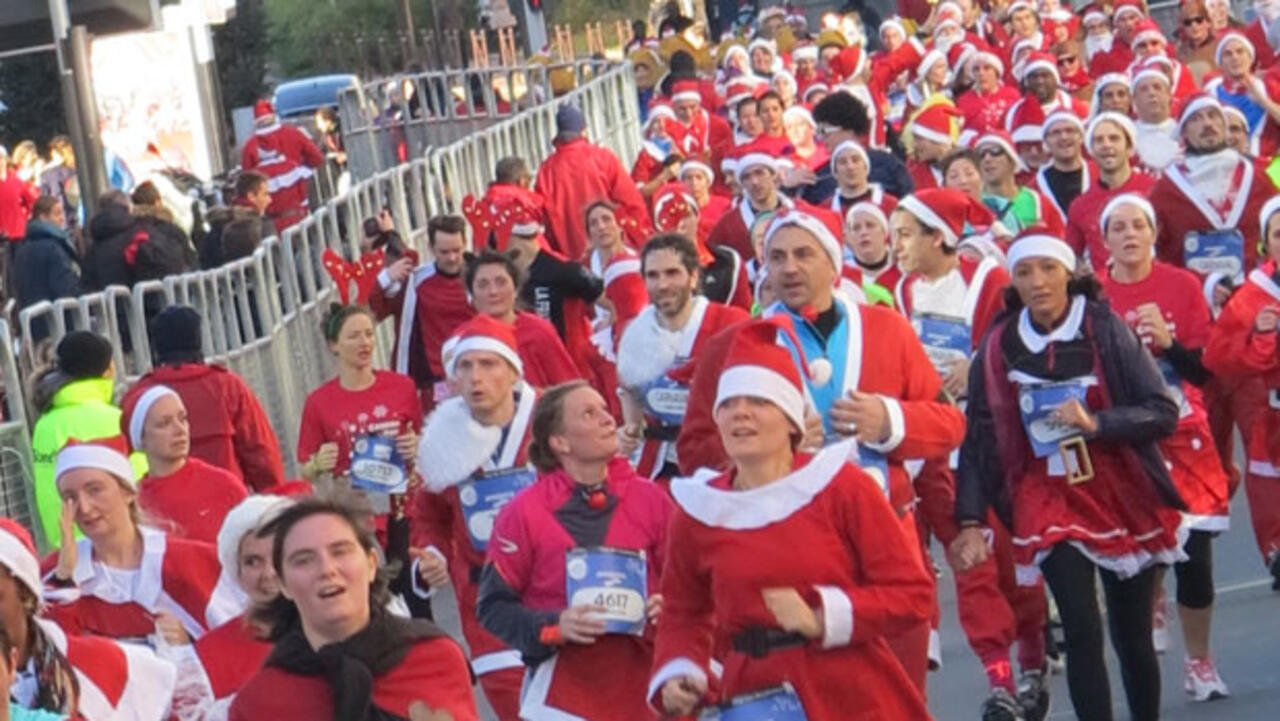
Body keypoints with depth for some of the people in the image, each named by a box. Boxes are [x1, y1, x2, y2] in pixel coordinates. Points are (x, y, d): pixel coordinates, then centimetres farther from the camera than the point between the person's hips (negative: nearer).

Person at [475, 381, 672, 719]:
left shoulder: (650, 500, 3)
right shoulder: (524, 512, -4)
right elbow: (493, 606, -2)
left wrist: (668, 609, -10)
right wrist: (554, 626, -16)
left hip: (641, 687, 3)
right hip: (561, 692, -3)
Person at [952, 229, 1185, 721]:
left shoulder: (1106, 330, -7)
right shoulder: (998, 347, -2)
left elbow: (1164, 413, -9)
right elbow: (978, 439, 0)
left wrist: (1095, 423, -23)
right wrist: (972, 521, -6)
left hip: (1124, 499, 0)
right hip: (1048, 505, 0)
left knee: (1132, 638, 8)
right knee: (1083, 633, -13)